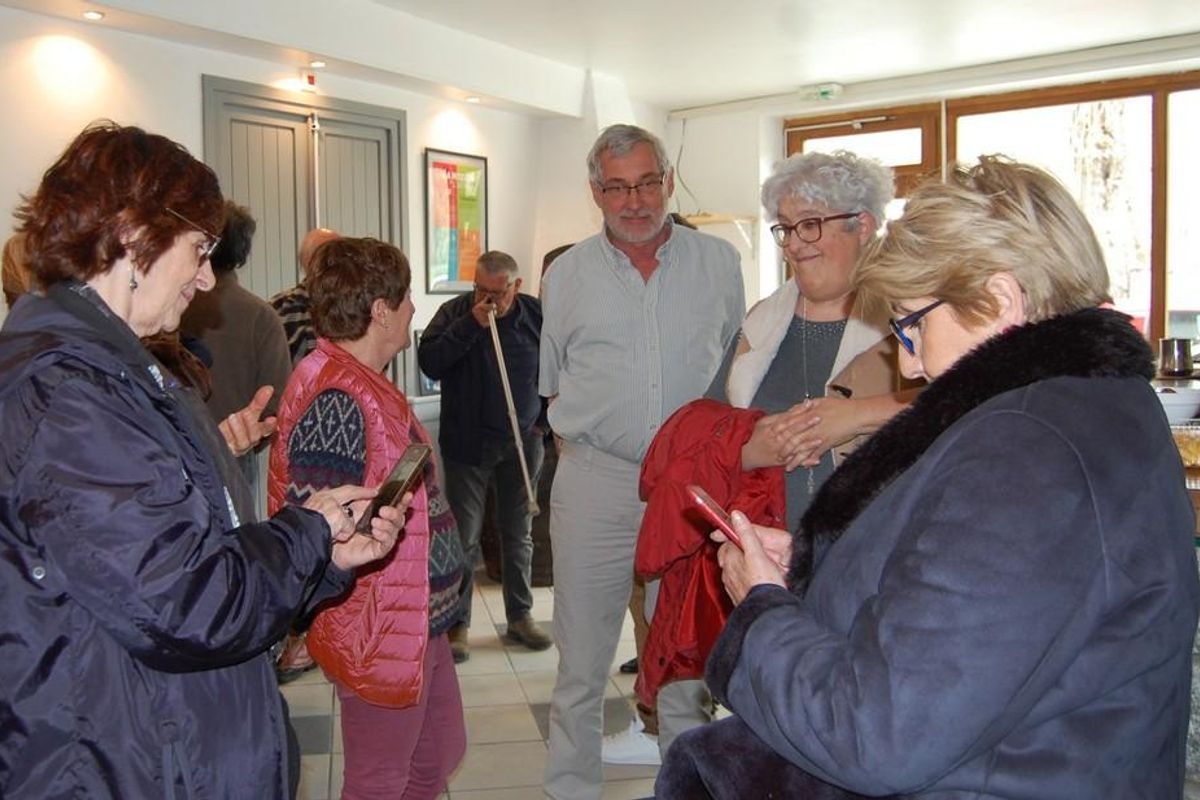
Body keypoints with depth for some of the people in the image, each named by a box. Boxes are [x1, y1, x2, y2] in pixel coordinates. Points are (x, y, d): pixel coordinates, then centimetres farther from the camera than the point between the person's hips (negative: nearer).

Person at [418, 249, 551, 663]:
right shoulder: (455, 312, -5)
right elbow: (429, 362, -19)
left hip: (522, 443, 3)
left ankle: (520, 616, 25)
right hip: (467, 443, -2)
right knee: (463, 538, 1)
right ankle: (456, 624, 12)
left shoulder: (536, 314, 1)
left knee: (519, 534, 13)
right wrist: (470, 325, -25)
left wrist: (547, 419, 3)